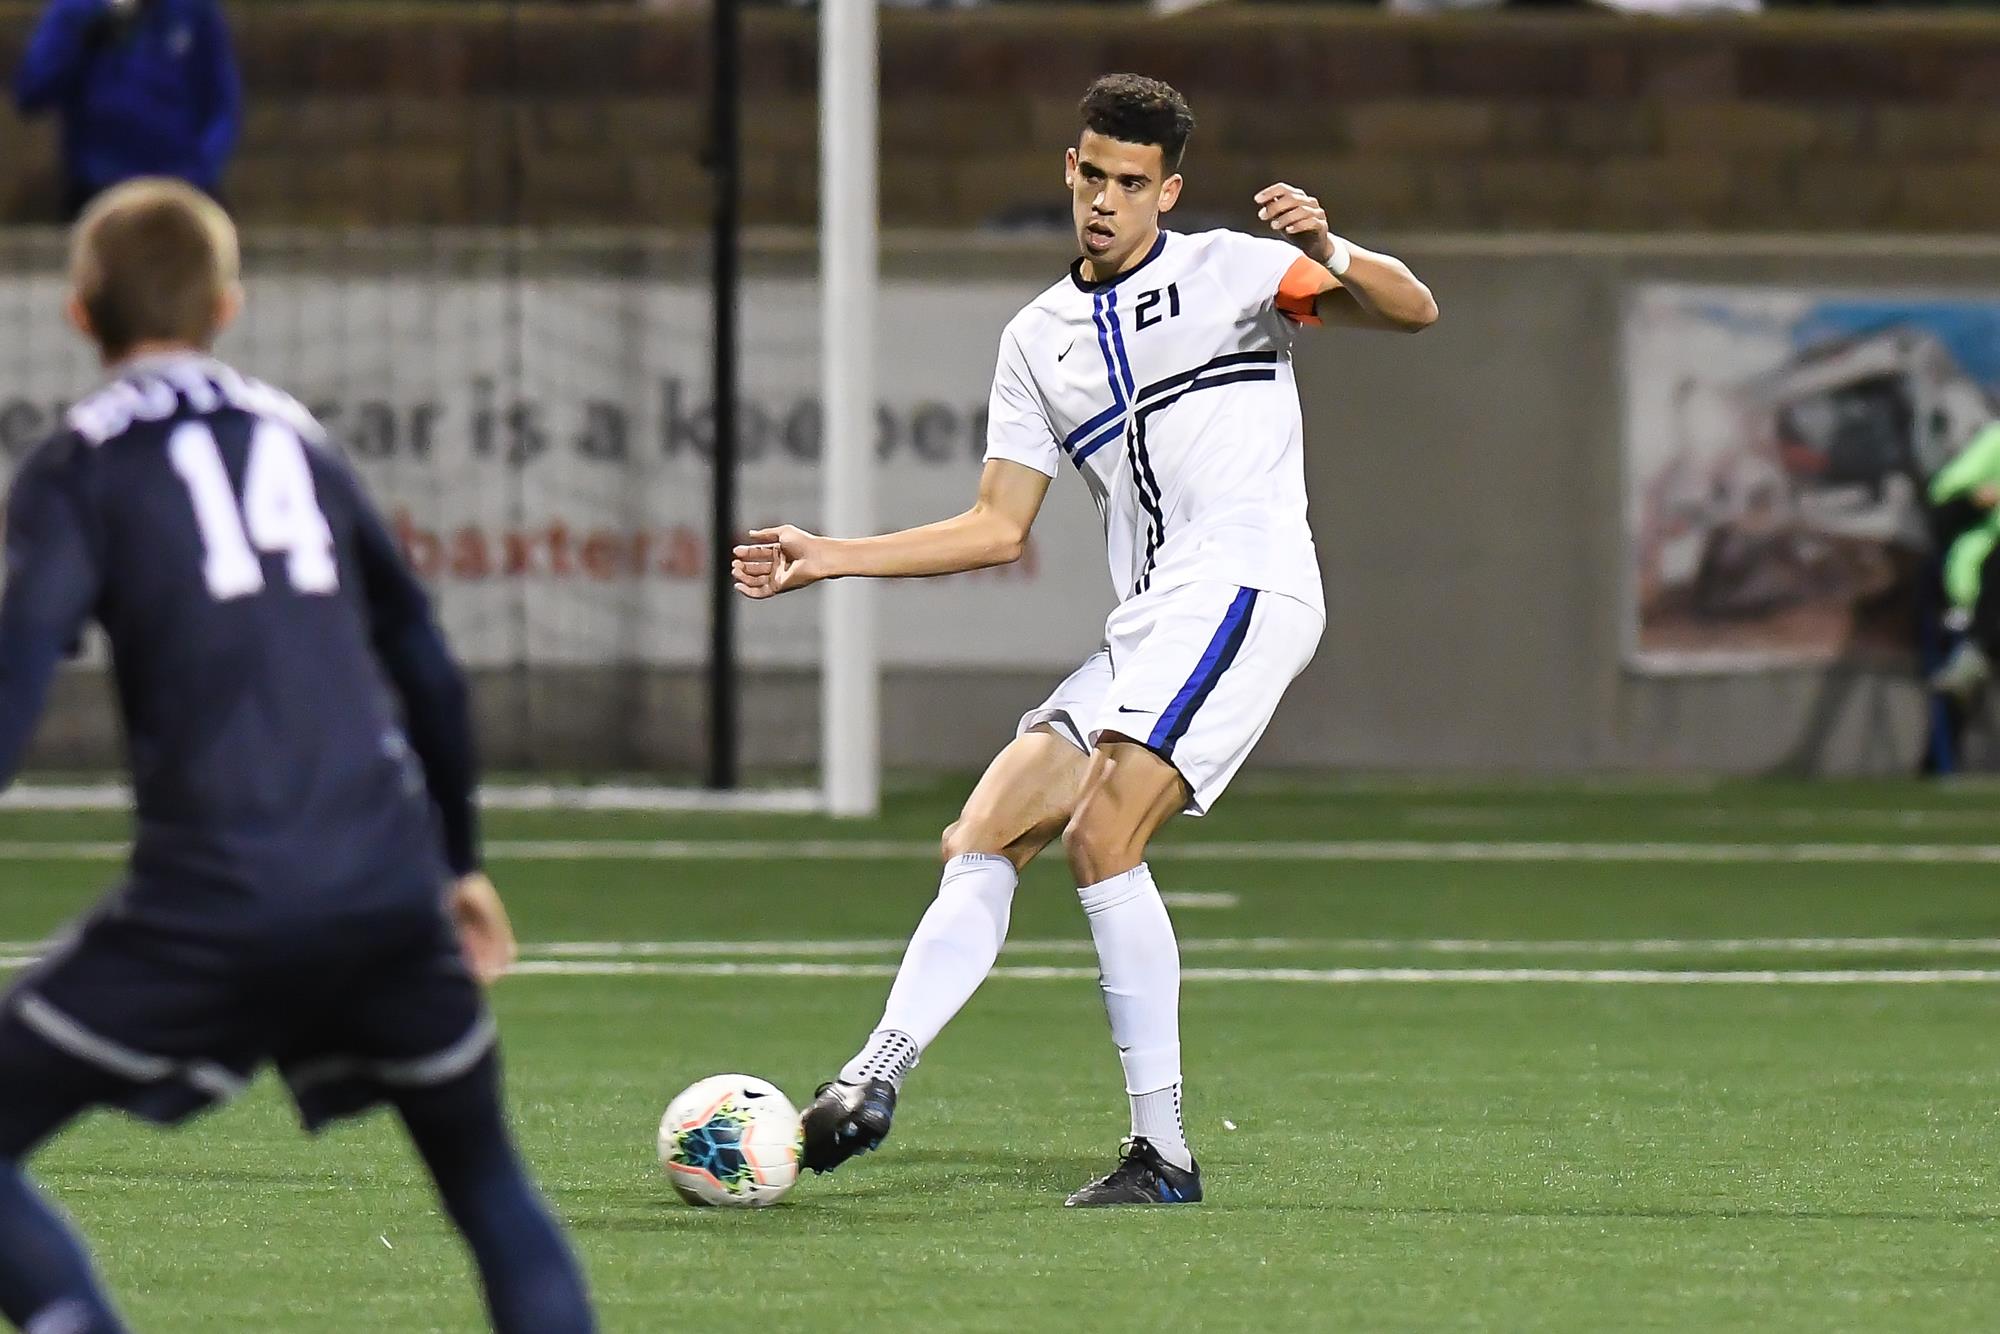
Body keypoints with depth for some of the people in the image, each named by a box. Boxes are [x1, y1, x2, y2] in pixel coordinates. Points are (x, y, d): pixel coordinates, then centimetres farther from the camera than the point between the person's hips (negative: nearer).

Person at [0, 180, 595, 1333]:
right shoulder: (294, 437, 20)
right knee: (490, 1185, 19)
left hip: (212, 900, -4)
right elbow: (426, 666, 25)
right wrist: (462, 862, 35)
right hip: (393, 885, 4)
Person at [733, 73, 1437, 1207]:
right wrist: (827, 560, 16)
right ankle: (878, 1076, -10)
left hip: (1243, 583, -8)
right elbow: (997, 529, 22)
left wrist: (1331, 253, -24)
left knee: (1101, 837, -20)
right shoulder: (1038, 341, 21)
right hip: (1145, 629, 8)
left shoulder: (1226, 270, 5)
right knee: (984, 841, -2)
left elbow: (1413, 311, -4)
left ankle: (1164, 1152, -19)